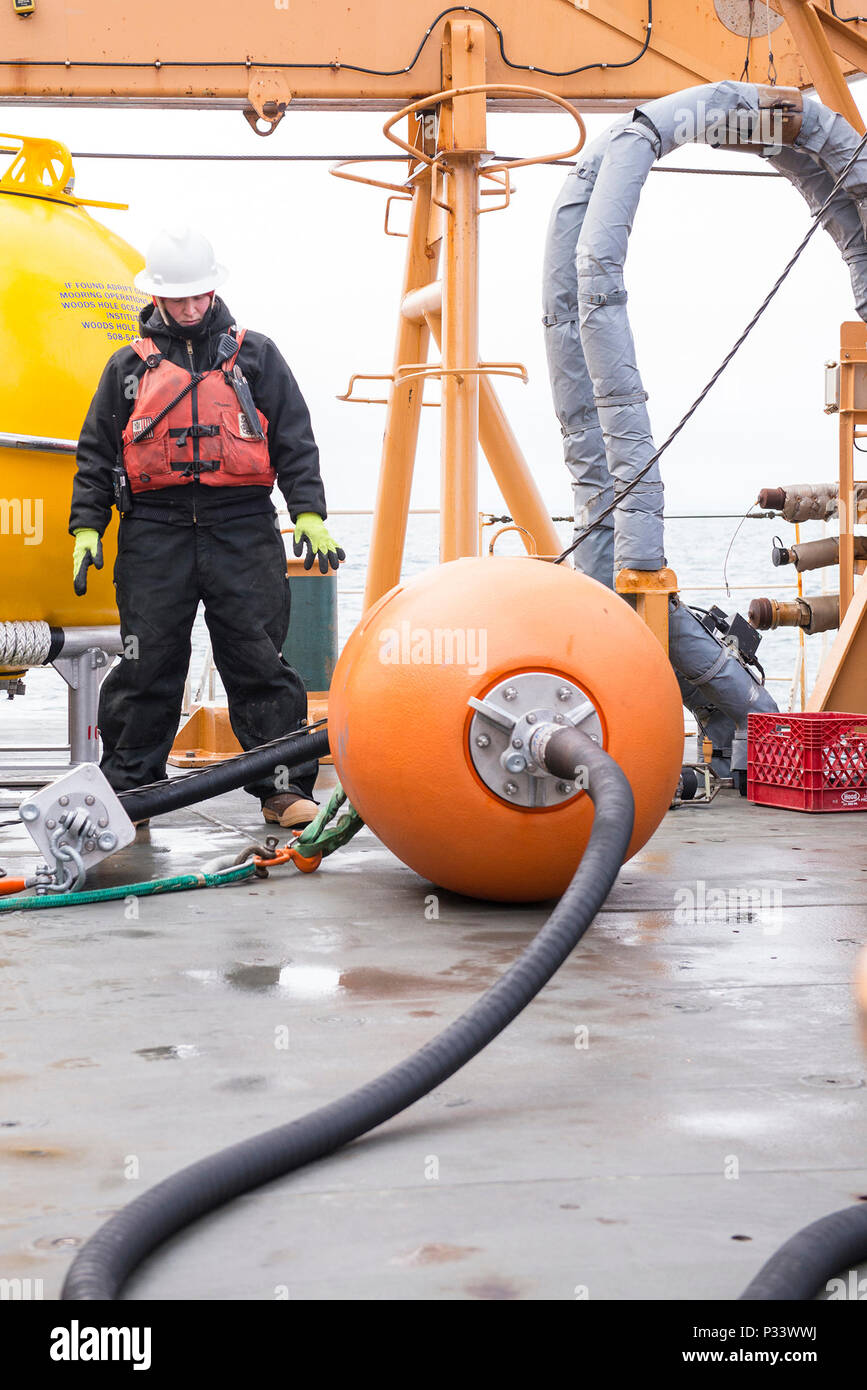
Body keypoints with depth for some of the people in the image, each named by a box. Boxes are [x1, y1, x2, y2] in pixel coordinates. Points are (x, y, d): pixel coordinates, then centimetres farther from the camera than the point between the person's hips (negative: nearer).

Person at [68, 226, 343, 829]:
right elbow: (97, 455, 15)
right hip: (153, 535, 1)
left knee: (260, 660, -2)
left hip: (243, 529, -1)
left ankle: (285, 786, 3)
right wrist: (87, 527, 5)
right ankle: (128, 788, 12)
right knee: (146, 666, 2)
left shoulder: (255, 355, 12)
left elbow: (295, 442, 9)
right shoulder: (129, 366, 14)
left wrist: (310, 515, -2)